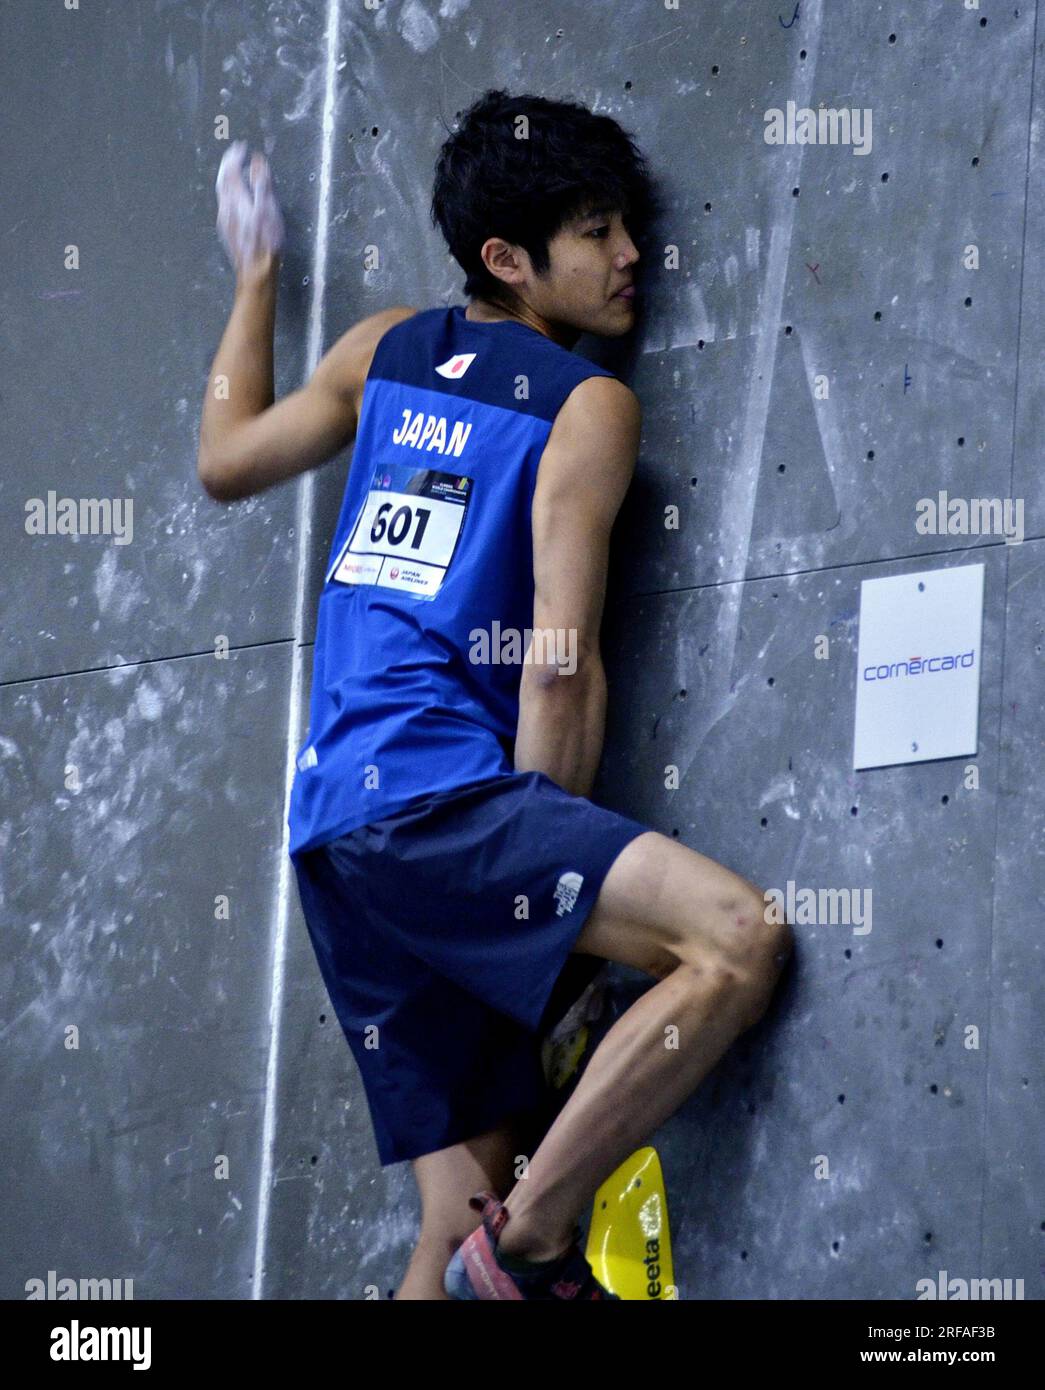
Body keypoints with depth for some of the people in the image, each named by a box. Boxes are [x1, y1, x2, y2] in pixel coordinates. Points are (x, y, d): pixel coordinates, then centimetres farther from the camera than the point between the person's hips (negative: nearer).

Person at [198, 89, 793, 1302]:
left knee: (465, 1216, 9)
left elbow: (226, 460, 34)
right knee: (739, 941, -23)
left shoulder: (386, 348, 18)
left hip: (331, 824, 9)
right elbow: (558, 666, -8)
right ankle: (533, 1236, -19)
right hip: (434, 797, -8)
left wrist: (255, 278, 46)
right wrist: (564, 881, 0)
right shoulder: (588, 406, -1)